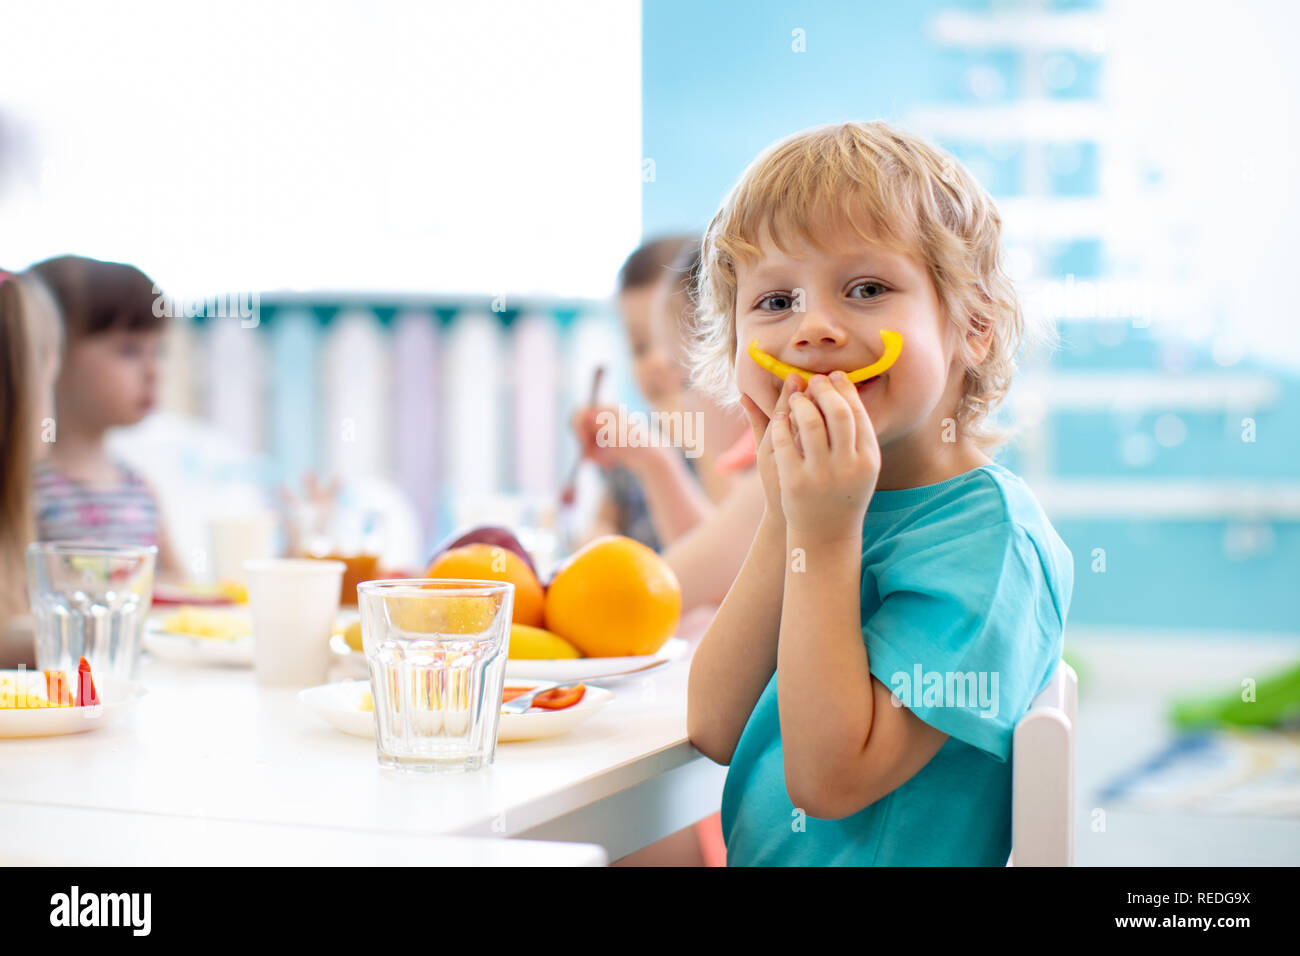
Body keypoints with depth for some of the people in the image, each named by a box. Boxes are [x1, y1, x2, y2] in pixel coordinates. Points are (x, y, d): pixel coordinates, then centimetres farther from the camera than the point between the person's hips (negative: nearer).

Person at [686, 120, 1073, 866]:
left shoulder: (987, 538, -15)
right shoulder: (839, 497, 3)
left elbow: (831, 779, -19)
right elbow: (714, 732, -3)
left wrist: (824, 539, -21)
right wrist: (785, 524, -11)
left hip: (885, 859, -5)